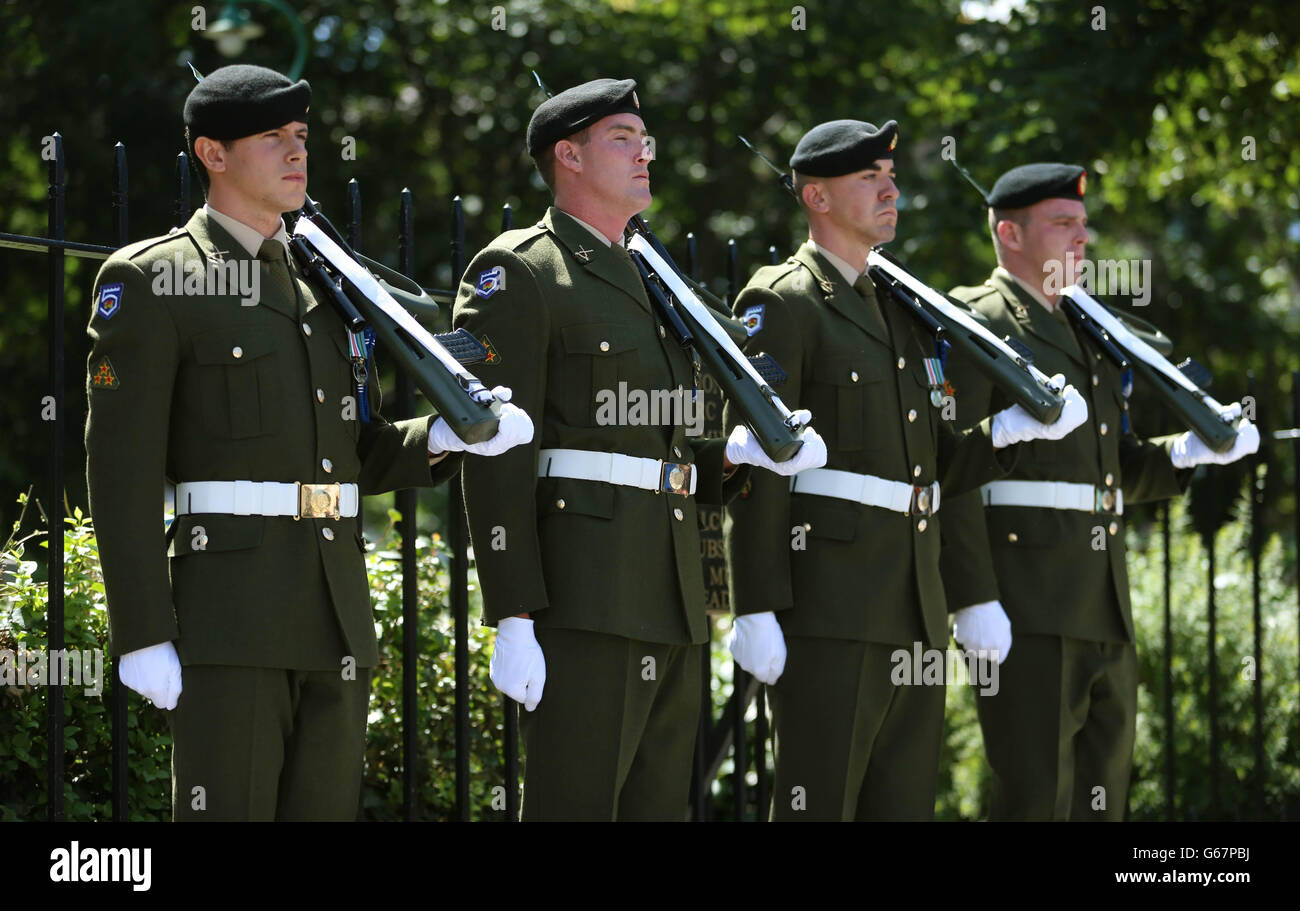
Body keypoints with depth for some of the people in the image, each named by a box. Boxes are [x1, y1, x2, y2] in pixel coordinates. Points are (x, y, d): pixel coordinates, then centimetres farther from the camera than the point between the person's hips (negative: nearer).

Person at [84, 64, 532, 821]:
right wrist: (143, 637, -14)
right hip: (227, 610, -7)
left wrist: (444, 436, 0)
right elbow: (121, 468, -8)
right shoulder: (150, 283, -3)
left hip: (336, 614, 7)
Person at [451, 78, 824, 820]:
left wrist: (734, 454, 4)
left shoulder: (649, 282, 23)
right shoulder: (517, 272, -4)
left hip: (673, 606, 9)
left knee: (659, 806, 8)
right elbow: (497, 458, -11)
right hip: (586, 593, -8)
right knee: (577, 803, -10)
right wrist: (513, 619, -19)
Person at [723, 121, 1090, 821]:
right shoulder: (783, 302, -5)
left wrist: (1009, 429, 2)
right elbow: (755, 466, -12)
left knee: (904, 805, 8)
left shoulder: (900, 309, 21)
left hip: (915, 617, 8)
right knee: (818, 804, -9)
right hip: (831, 607, -8)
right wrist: (755, 610, -19)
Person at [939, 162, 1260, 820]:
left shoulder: (1086, 334, 22)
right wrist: (972, 601, -21)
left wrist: (1190, 449, 5)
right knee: (1036, 801, -12)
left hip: (1104, 615, 9)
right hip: (1024, 614, -9)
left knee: (1101, 800, 9)